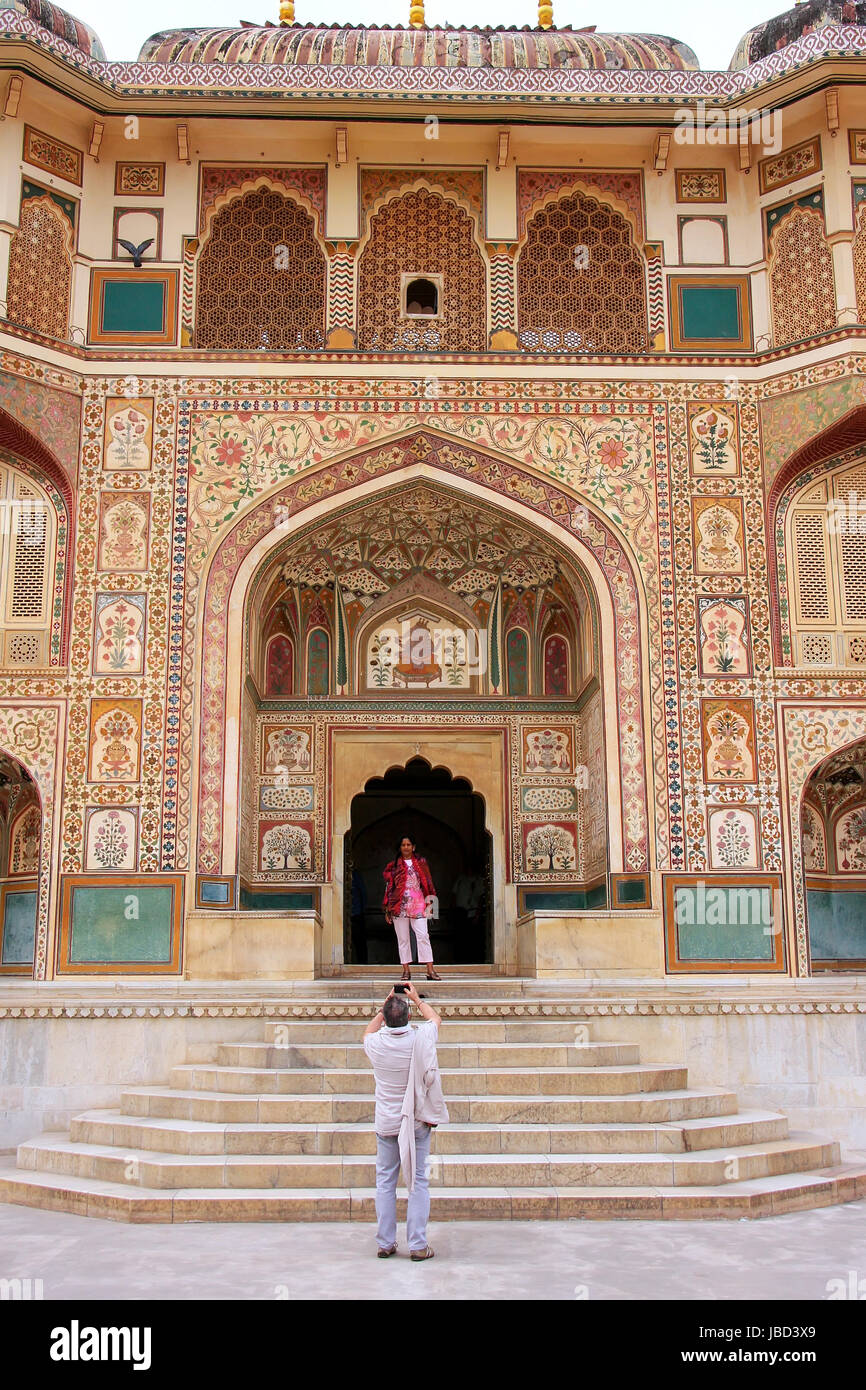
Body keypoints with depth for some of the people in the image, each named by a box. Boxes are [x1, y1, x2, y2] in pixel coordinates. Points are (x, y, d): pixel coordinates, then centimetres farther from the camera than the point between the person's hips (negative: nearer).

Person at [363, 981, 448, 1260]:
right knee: (418, 1181, 3)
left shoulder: (376, 1044, -10)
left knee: (385, 1182, 9)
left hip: (386, 1122, 1)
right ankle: (417, 1245, 3)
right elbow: (435, 1018, 11)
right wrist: (416, 999, 24)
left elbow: (369, 1030, 17)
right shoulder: (421, 1039, -13)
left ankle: (385, 1244, 13)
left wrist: (385, 1006, 23)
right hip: (417, 1122, -1)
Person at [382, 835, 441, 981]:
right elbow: (389, 886, 8)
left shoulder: (421, 863, 12)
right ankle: (406, 970, 5)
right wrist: (387, 909, 5)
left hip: (417, 904, 0)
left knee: (423, 935, -9)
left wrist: (429, 902, 5)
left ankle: (430, 970, -10)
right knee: (403, 938, 1)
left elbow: (427, 883, 13)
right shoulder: (394, 865, 9)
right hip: (399, 906, 0)